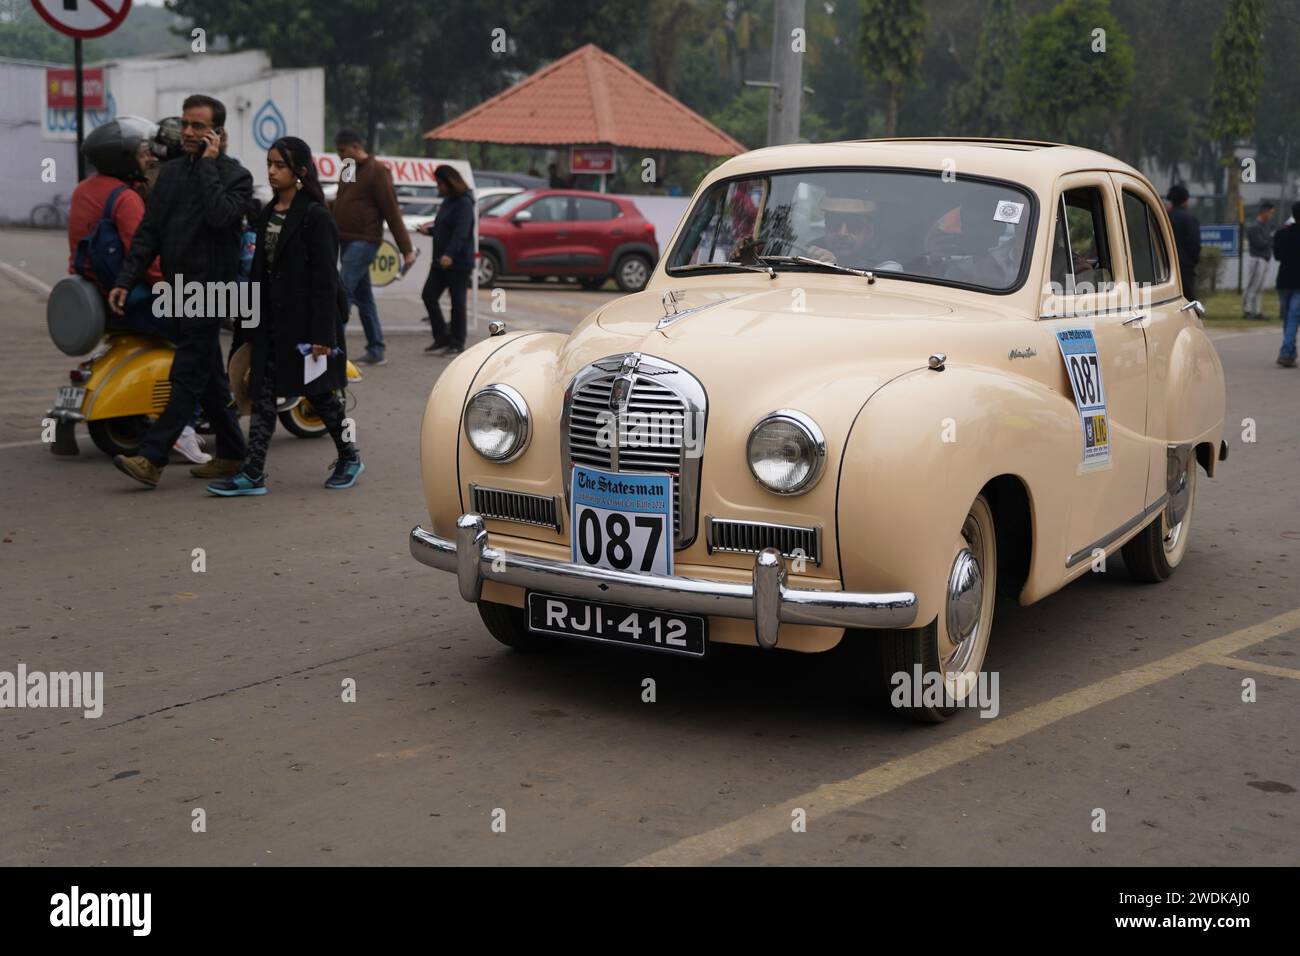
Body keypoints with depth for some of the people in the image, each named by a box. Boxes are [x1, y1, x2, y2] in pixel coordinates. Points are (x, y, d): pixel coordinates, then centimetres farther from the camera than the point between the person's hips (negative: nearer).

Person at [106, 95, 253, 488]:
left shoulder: (235, 175, -5)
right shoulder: (171, 171, 14)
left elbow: (221, 215, -25)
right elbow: (148, 231, 12)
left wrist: (208, 163, -16)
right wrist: (125, 281, 4)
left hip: (211, 289, -7)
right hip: (178, 288, 7)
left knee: (187, 376, -9)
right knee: (208, 376, 12)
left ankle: (151, 458, -12)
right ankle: (232, 453, 21)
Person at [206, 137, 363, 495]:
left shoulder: (315, 216, -11)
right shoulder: (268, 214, 11)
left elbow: (325, 280, -15)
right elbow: (260, 270, 14)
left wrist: (322, 334, -19)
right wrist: (252, 325, 13)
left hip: (305, 320, -7)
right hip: (272, 320, 7)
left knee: (319, 393, 6)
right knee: (263, 395, 2)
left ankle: (349, 457, 26)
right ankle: (253, 473, 2)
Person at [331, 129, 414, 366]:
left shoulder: (376, 171, -8)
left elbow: (392, 212, -11)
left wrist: (406, 249, -12)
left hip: (363, 242, -8)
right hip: (347, 241, 8)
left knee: (343, 292, -14)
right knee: (363, 297, 9)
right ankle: (376, 351, 13)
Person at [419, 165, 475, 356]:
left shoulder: (464, 203, -14)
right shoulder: (447, 201, 15)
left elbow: (461, 232, -25)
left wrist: (449, 254, -35)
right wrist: (429, 230, 9)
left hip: (459, 262, -9)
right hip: (441, 261, 9)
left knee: (457, 301, -1)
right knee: (429, 296, 5)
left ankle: (457, 344, 9)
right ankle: (442, 338, 14)